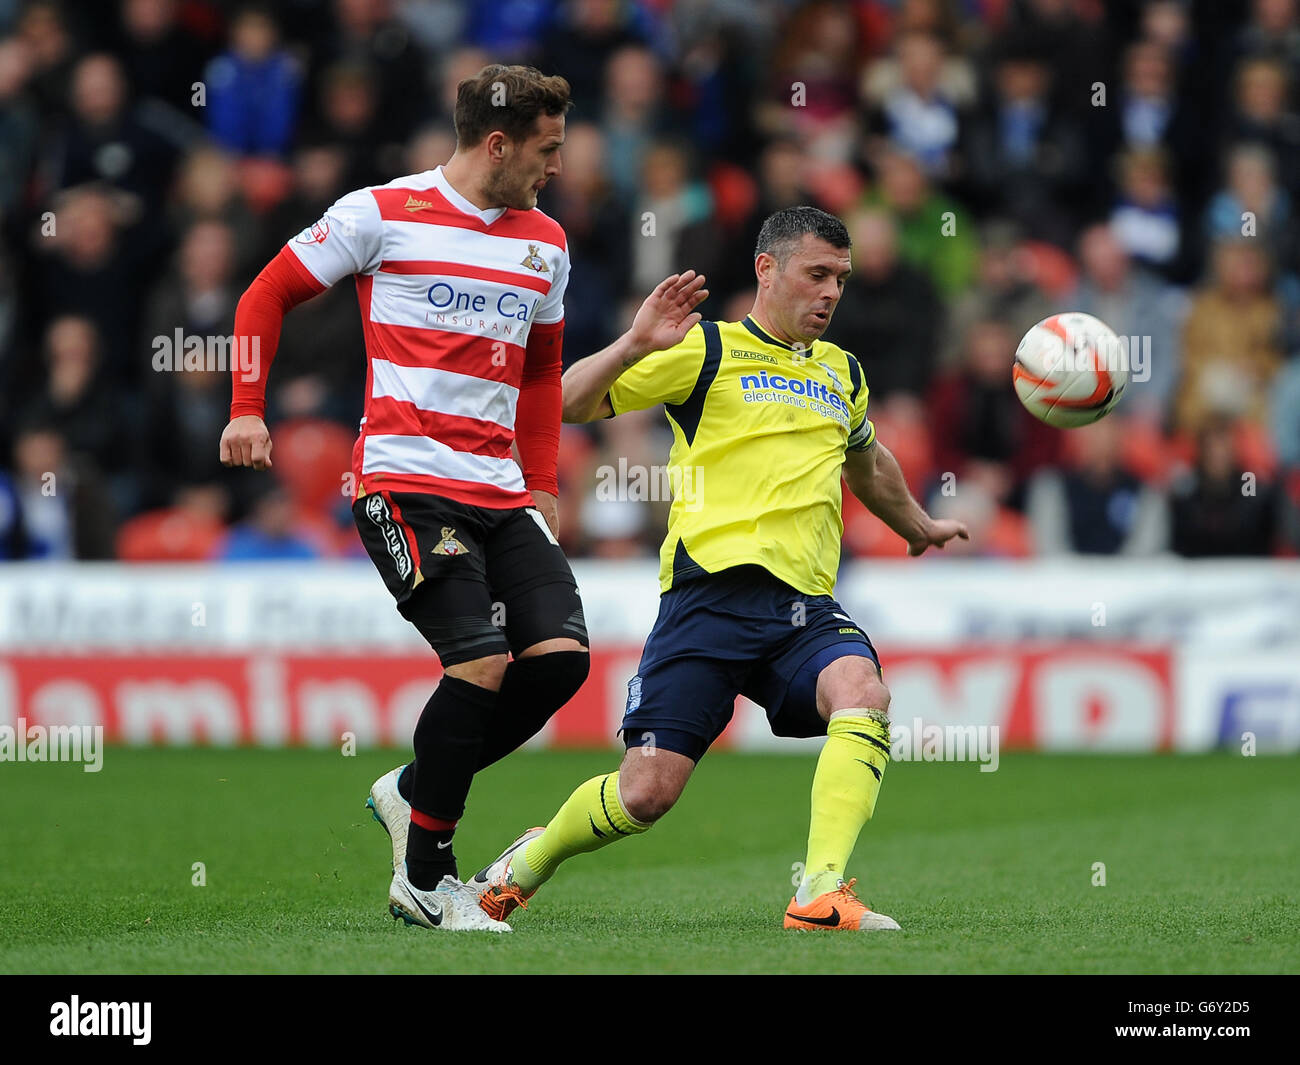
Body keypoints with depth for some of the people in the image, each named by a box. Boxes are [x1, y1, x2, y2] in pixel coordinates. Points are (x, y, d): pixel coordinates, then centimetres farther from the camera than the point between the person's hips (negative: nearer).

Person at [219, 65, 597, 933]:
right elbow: (268, 296, 7)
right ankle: (423, 878, -5)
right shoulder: (383, 215, -2)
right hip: (404, 482, -6)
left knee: (562, 654, -11)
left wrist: (544, 486, 19)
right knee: (483, 662, -19)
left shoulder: (545, 244, 16)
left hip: (501, 493, 6)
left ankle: (415, 793, 11)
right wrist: (248, 408, -3)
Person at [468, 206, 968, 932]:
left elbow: (866, 461, 45)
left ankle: (823, 896, -36)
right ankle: (531, 861, 24)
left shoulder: (842, 372, 23)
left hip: (806, 603, 4)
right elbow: (570, 404, -1)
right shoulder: (707, 350, 5)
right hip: (713, 592, -4)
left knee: (864, 691, -30)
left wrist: (919, 528, 58)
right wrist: (635, 346, -17)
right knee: (649, 792, -7)